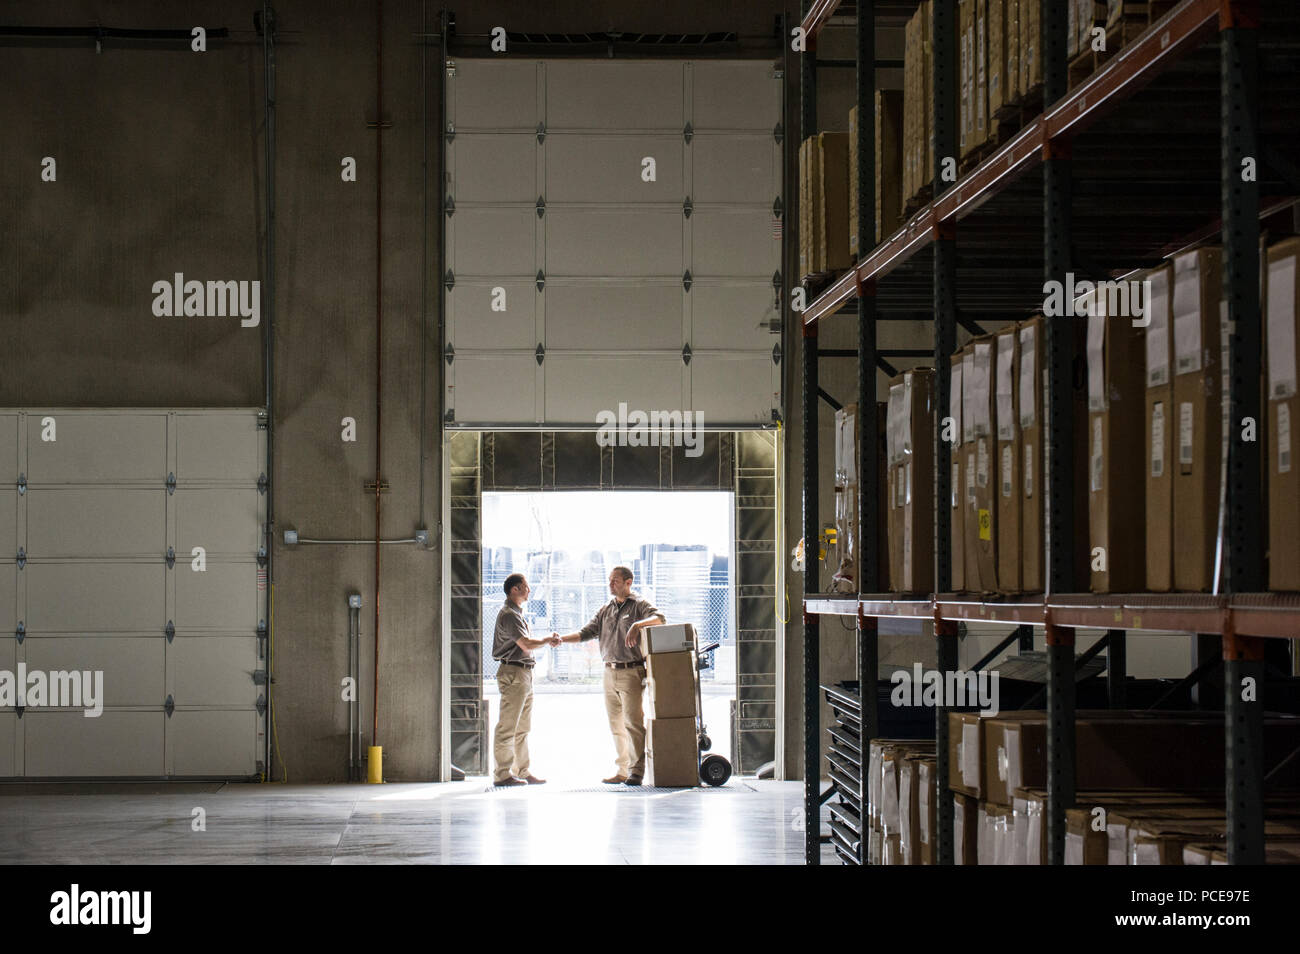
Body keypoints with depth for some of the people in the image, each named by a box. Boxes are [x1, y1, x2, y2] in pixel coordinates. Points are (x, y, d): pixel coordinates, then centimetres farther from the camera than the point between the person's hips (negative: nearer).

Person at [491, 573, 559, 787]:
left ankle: (522, 771, 18)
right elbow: (526, 644, -19)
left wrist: (548, 640, 7)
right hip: (513, 672, -11)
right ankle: (503, 773, -8)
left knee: (522, 728, 13)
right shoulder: (508, 614, -13)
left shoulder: (518, 613, 20)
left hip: (525, 674, 11)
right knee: (507, 727, -8)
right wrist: (548, 640, -4)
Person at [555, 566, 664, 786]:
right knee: (616, 724, 8)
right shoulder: (605, 610, 17)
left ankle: (636, 770, -11)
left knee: (632, 722, -11)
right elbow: (587, 632, 12)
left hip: (631, 671, -6)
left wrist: (637, 624, -34)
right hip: (610, 673, 6)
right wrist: (562, 639, -3)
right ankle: (622, 770, 13)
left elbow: (658, 618, -18)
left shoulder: (639, 605, -1)